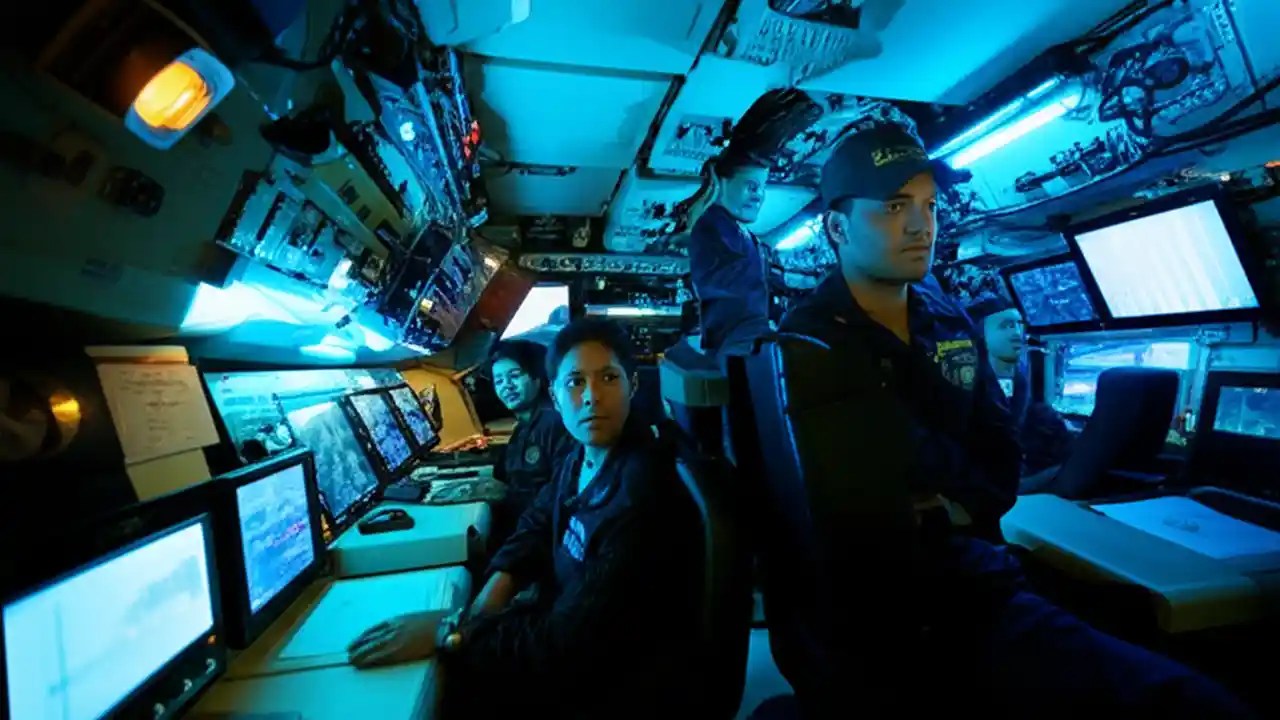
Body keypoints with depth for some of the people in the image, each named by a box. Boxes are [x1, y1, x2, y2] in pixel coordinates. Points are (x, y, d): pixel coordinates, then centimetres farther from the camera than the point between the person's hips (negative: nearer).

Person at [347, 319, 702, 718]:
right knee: (441, 674, 10)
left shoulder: (642, 492, -33)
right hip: (566, 631, 6)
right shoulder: (583, 457, -5)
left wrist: (448, 634, -21)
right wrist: (501, 580, -9)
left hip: (613, 684, -6)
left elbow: (567, 641, -29)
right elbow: (538, 523, 8)